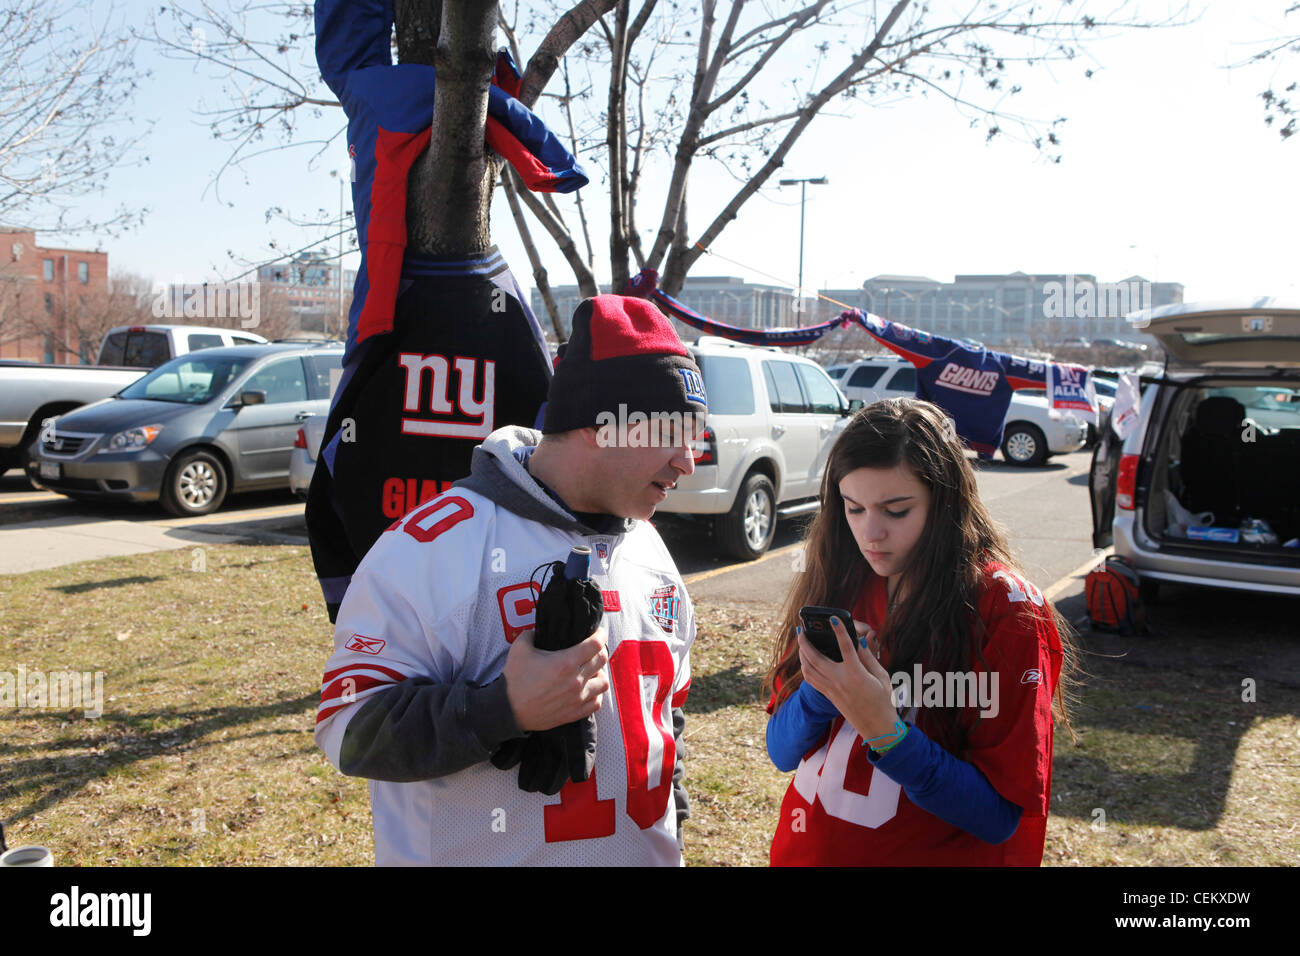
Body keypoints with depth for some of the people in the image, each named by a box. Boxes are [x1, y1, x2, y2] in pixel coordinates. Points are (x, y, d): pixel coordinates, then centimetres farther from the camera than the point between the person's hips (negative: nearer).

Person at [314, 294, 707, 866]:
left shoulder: (647, 544, 3)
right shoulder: (436, 545, -19)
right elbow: (348, 727, -20)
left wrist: (671, 828, 11)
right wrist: (506, 710, -31)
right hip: (481, 853, -6)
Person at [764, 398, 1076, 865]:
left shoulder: (1005, 612, -17)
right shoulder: (840, 584, -7)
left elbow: (1001, 815, -18)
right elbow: (782, 752, -4)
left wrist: (883, 729, -29)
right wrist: (821, 687, -23)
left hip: (931, 853, -3)